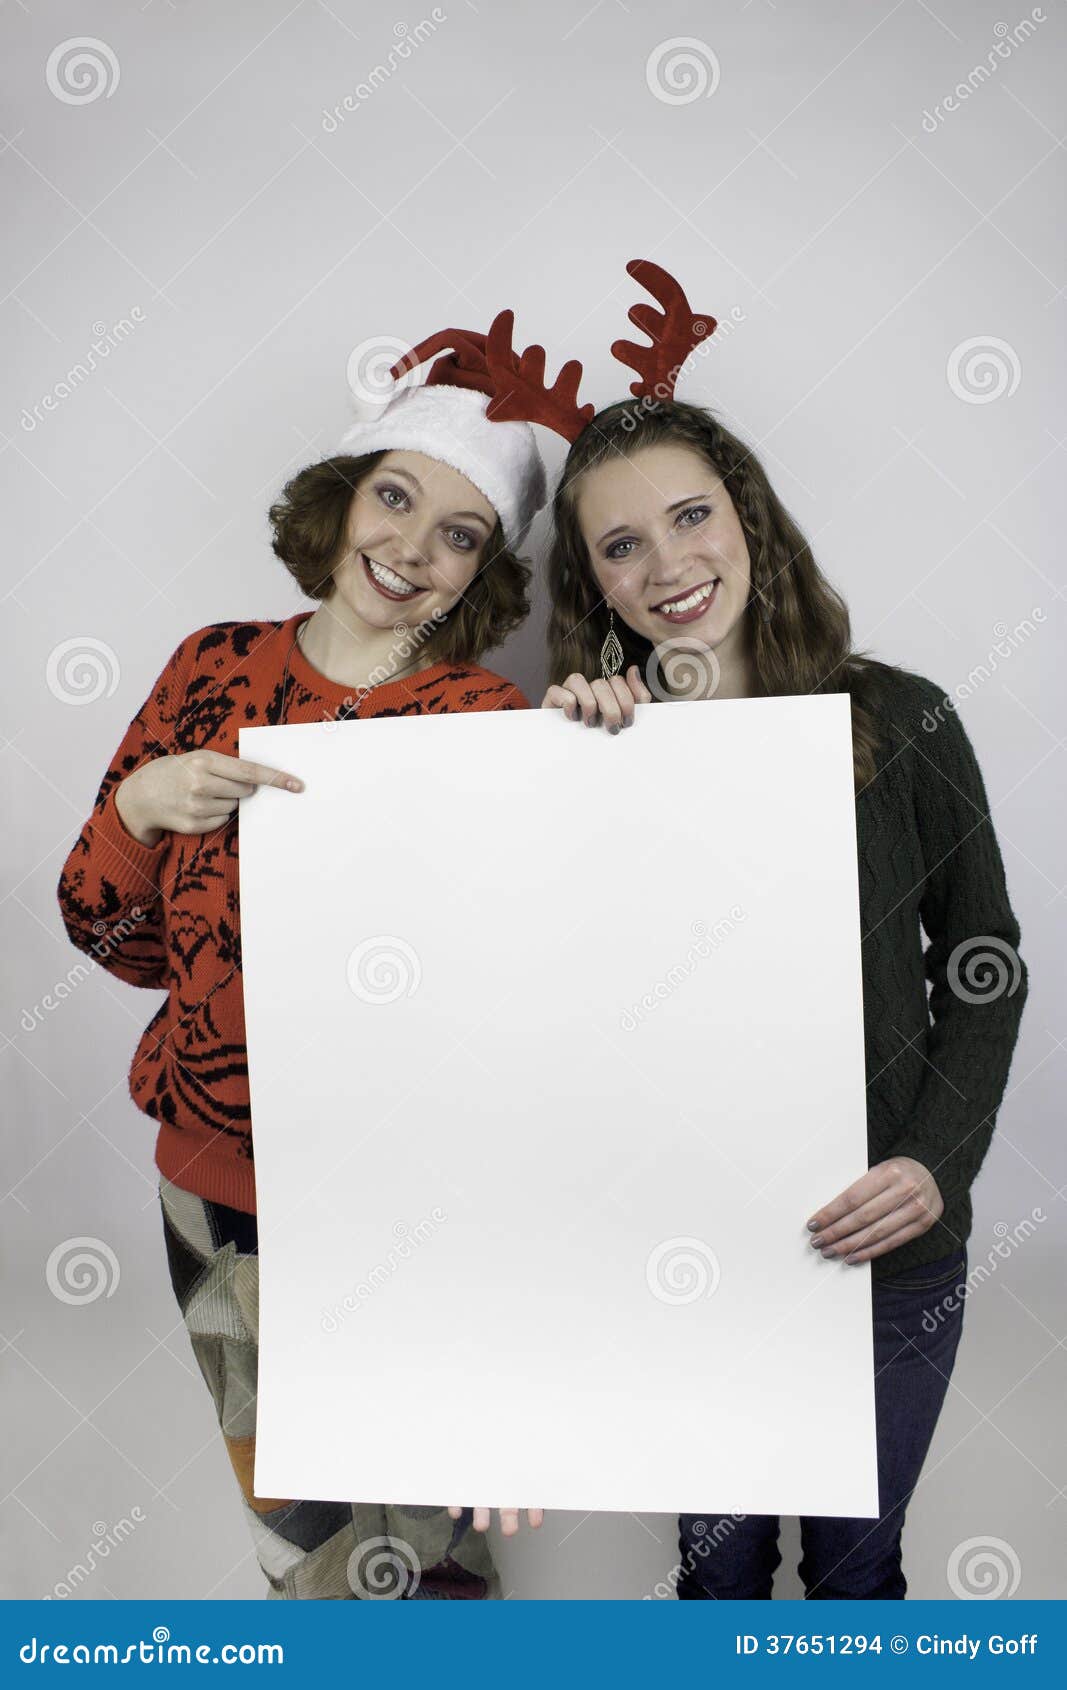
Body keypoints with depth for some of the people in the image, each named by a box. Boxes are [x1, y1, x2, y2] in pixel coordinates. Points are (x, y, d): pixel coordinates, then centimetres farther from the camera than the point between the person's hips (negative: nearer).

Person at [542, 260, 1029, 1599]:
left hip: (887, 1250, 0)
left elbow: (985, 970, -1)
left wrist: (939, 1160, -15)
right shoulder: (586, 746, -7)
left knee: (855, 1554, 24)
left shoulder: (898, 721, -9)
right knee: (718, 1549, 24)